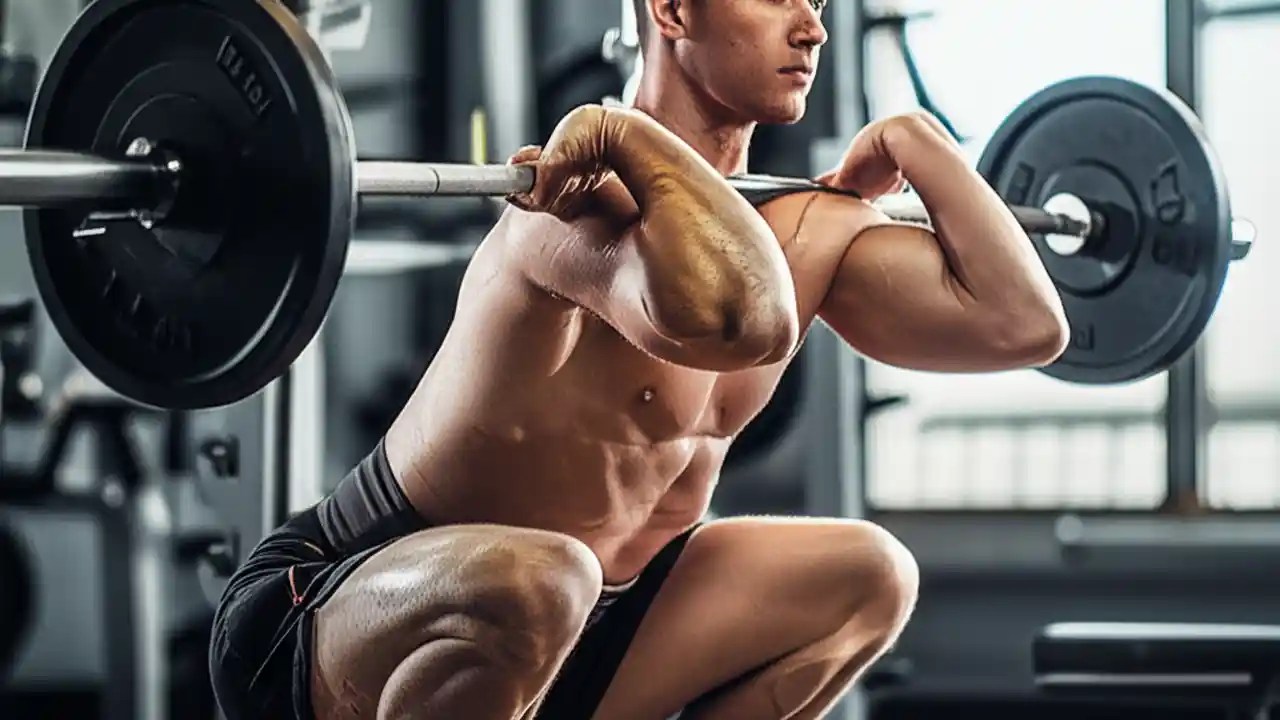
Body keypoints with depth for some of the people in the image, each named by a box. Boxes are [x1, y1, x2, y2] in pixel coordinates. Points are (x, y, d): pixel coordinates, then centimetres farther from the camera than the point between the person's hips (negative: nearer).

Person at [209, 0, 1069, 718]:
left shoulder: (806, 229, 2)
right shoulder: (591, 197, -26)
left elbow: (1022, 322, -3)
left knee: (870, 579, 10)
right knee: (536, 583, -41)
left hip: (537, 651, 8)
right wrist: (628, 137, -34)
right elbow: (739, 321, -47)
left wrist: (914, 139, 4)